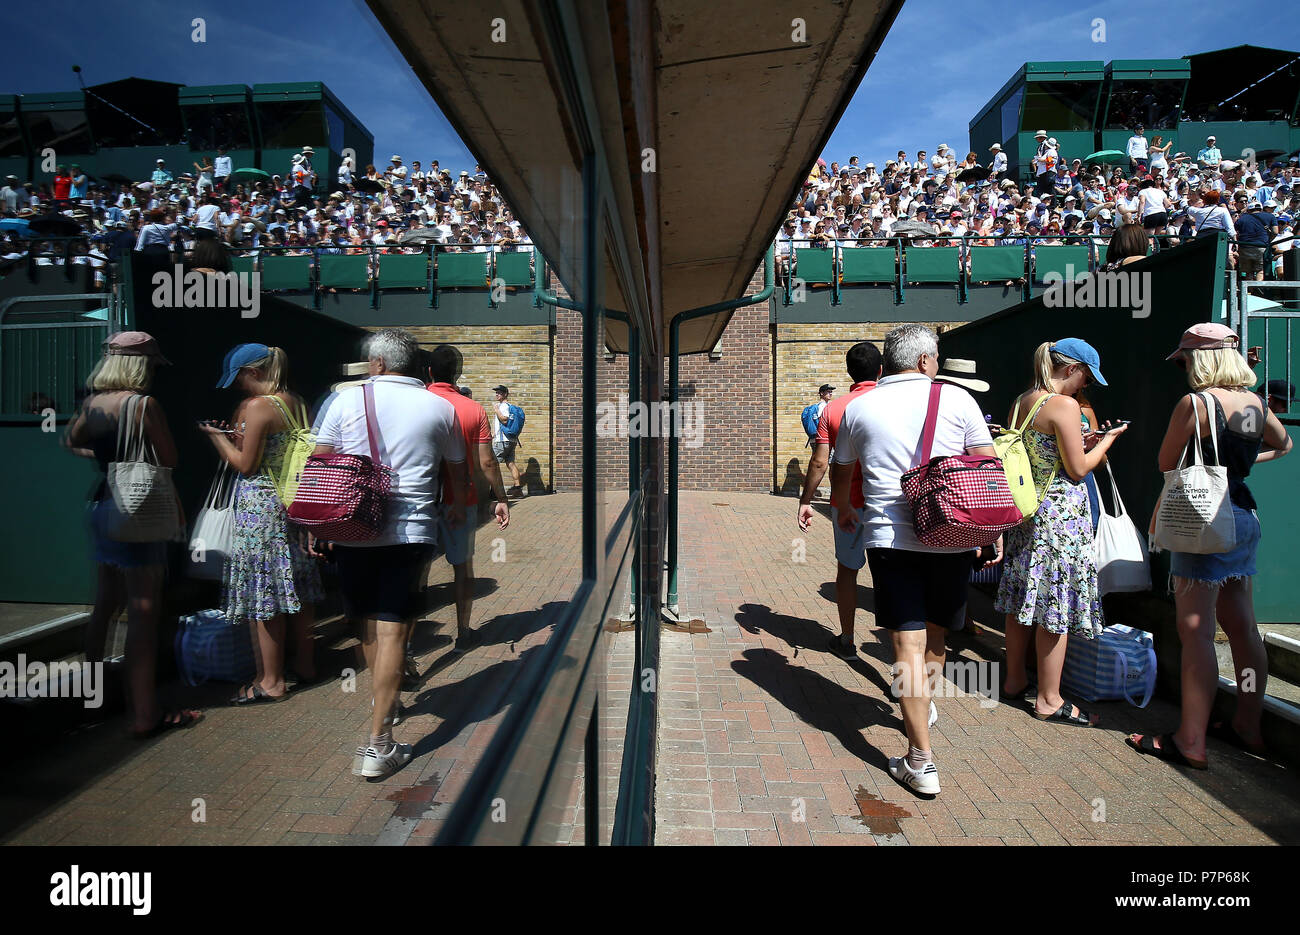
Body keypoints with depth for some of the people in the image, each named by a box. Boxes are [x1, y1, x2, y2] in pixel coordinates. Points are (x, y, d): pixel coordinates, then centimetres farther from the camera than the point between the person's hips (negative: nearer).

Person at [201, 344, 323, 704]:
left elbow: (245, 464, -12)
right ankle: (305, 663, 27)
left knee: (261, 592, 0)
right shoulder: (296, 403, 9)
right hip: (294, 502, 8)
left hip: (259, 506, -8)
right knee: (296, 587, 15)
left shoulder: (257, 407, -15)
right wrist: (238, 437, 17)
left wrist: (217, 436, 2)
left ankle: (271, 681, 9)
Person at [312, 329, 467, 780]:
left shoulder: (348, 399, 2)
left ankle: (384, 700, 41)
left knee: (368, 622, 19)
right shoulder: (440, 407, 5)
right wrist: (457, 506, 35)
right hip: (412, 530, -1)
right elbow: (456, 467, 17)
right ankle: (378, 745, 0)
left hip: (353, 528, 1)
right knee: (393, 631, -2)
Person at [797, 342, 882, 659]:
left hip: (846, 502, 1)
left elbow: (819, 461, -4)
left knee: (847, 568, 14)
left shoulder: (832, 409, -1)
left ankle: (847, 640, 25)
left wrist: (805, 501, 3)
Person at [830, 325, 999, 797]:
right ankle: (923, 706, 45)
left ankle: (921, 760, 4)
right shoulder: (956, 399, 2)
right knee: (935, 635, 21)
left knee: (908, 644, 1)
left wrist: (843, 511, 34)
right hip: (951, 537, 1)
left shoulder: (858, 408, 6)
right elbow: (988, 466, 0)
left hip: (889, 537, -1)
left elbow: (840, 472, 17)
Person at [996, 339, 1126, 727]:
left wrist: (1085, 445, 21)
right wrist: (1106, 440, 5)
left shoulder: (1020, 402, 10)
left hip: (1025, 510, 8)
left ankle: (1015, 680, 28)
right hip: (1060, 514, -8)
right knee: (1056, 606, 1)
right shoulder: (1065, 406, -15)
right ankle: (1049, 700, 11)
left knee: (1023, 599, 15)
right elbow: (1078, 468, -10)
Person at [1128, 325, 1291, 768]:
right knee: (1242, 628, 15)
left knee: (1195, 630, -6)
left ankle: (1190, 742, -1)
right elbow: (1283, 445, 29)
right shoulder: (1255, 403, 9)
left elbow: (1166, 463, -7)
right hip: (1244, 515, 8)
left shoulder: (1195, 403, -14)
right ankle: (1247, 727, 28)